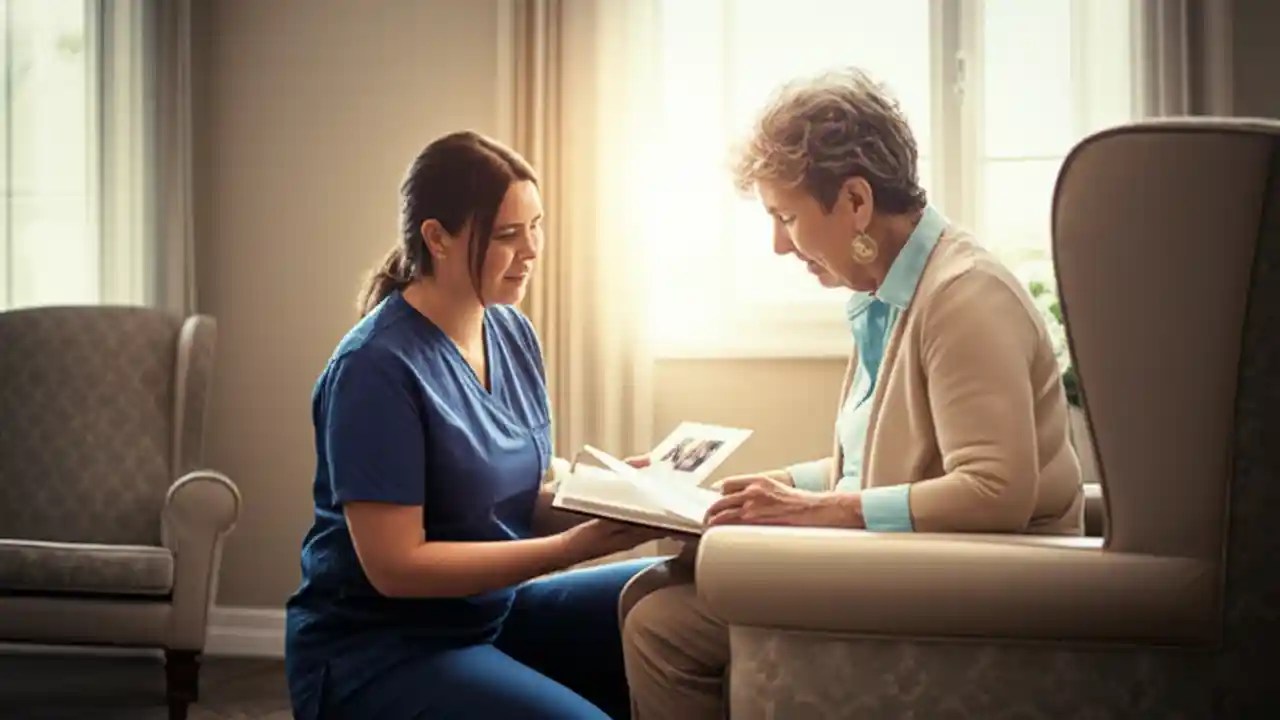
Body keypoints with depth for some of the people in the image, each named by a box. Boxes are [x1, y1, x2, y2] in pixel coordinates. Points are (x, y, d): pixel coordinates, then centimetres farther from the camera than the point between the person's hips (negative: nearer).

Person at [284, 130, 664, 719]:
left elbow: (530, 483, 9)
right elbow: (395, 566, -21)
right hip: (376, 650, -7)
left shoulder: (512, 332, 4)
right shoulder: (377, 366, -20)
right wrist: (573, 547, -25)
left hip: (496, 610, 8)